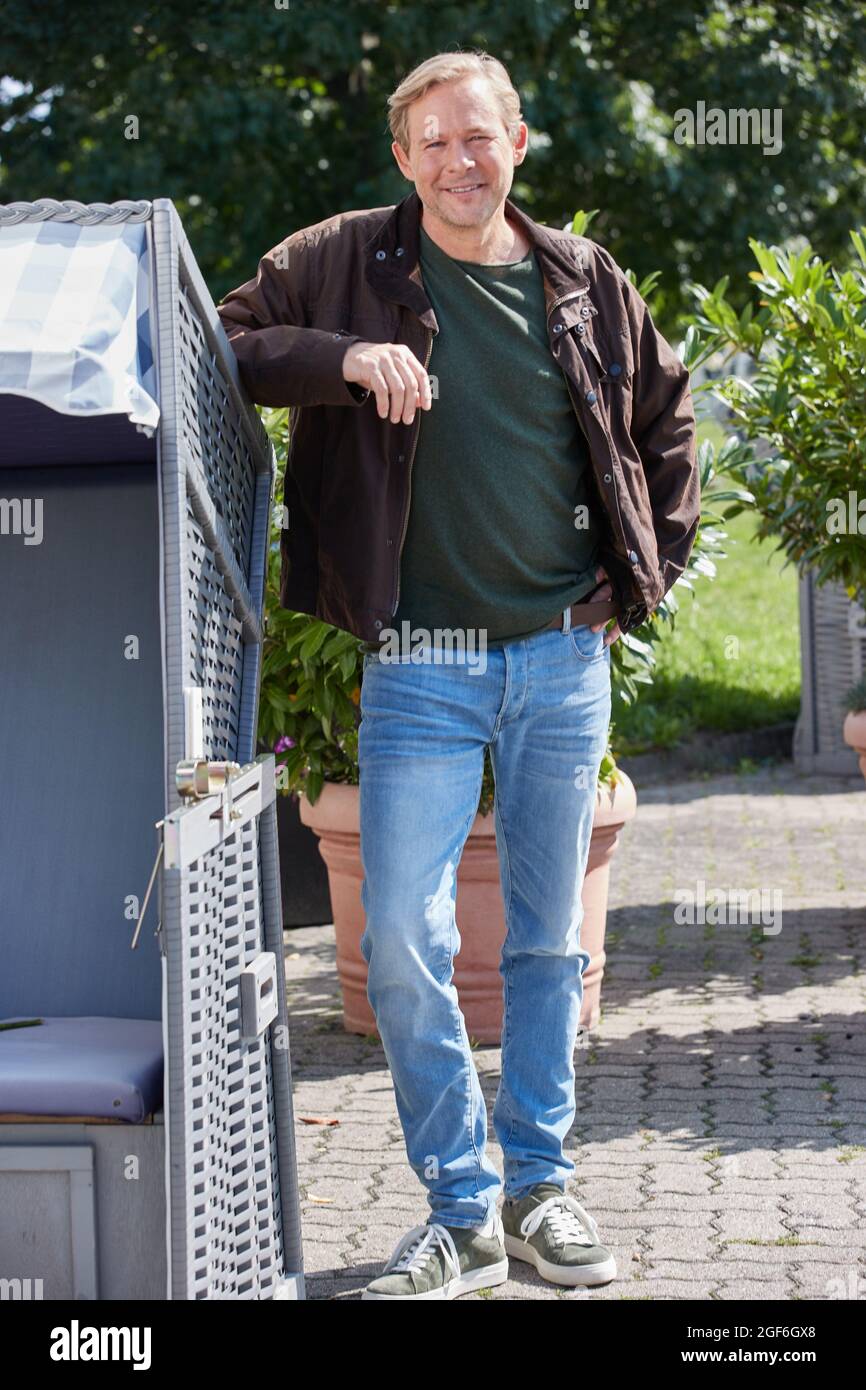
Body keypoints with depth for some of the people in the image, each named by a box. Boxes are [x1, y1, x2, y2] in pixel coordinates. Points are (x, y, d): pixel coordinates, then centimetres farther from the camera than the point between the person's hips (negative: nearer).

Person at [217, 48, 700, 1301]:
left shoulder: (585, 282, 7)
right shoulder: (346, 263, 0)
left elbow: (665, 415, 20)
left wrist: (654, 563, 12)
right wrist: (345, 357, -17)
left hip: (565, 657, 2)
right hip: (420, 667, -2)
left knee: (549, 938, 9)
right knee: (403, 941, -9)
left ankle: (540, 1186, 21)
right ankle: (461, 1211, 4)